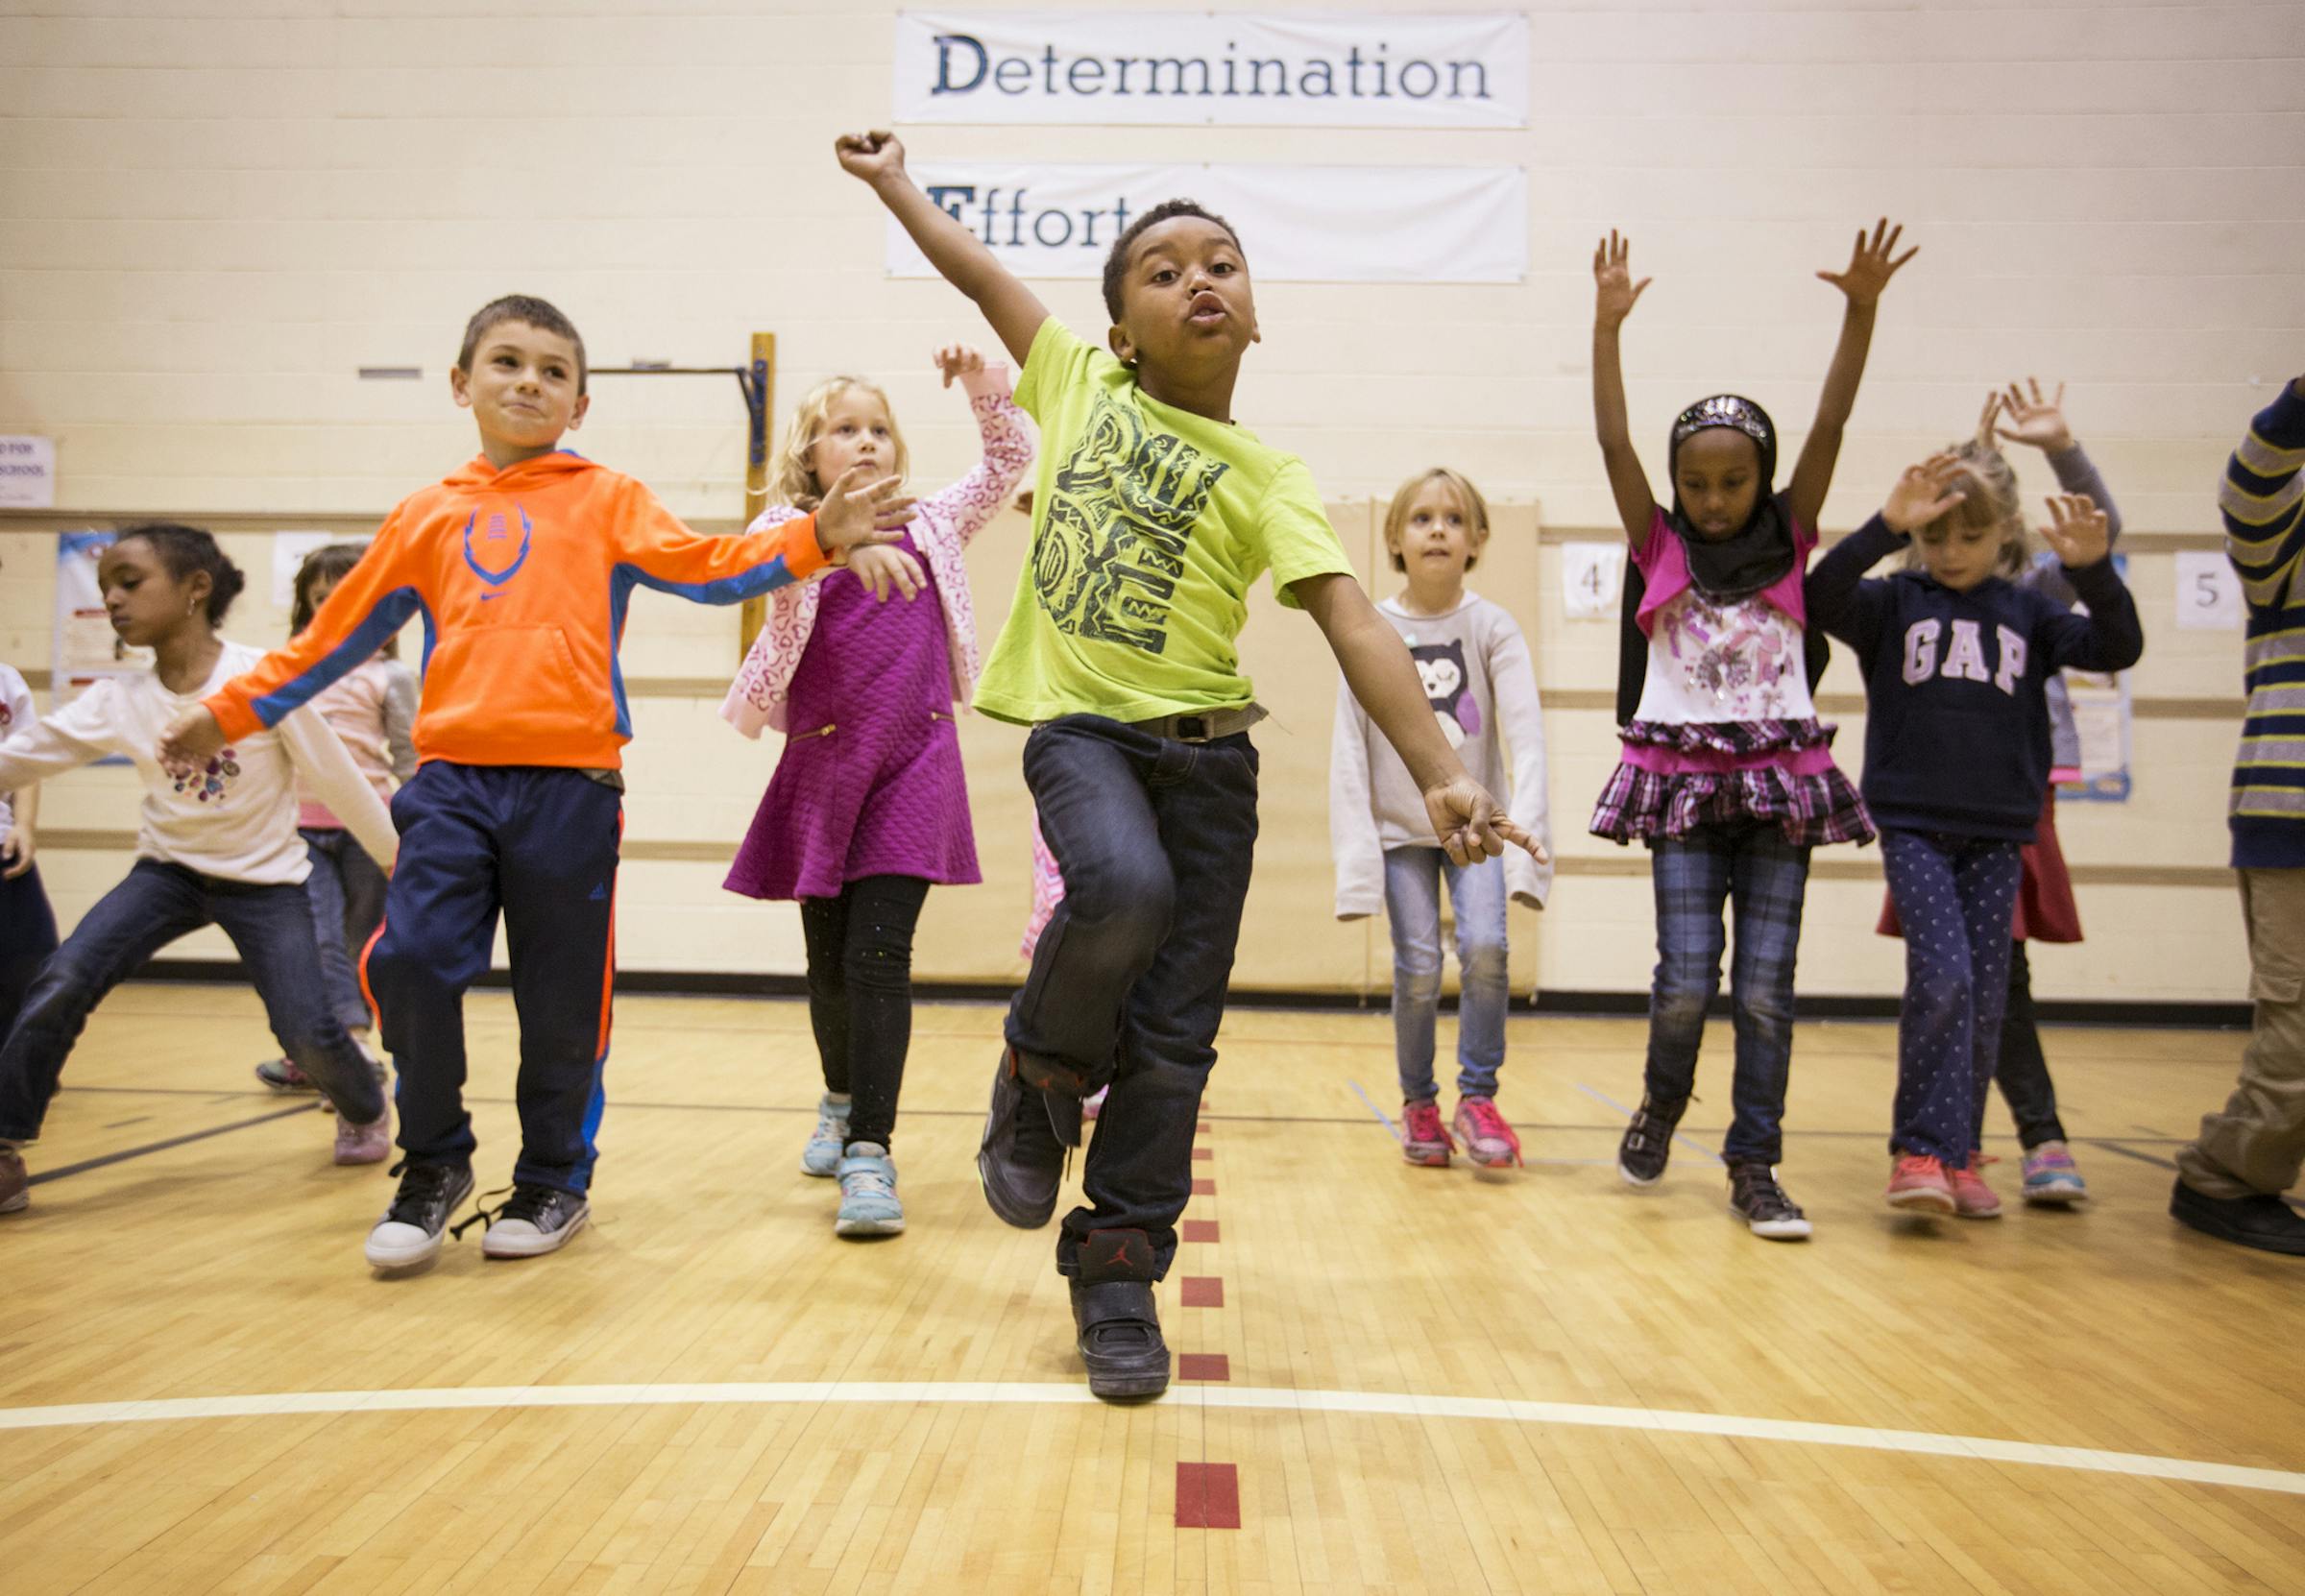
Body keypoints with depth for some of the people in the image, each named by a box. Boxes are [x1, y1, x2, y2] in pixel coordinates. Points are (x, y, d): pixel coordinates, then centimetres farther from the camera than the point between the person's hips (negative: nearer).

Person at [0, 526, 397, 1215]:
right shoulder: (117, 702, -5)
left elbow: (337, 777, -9)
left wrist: (397, 859, -2)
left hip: (266, 879, -3)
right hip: (169, 871, 3)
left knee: (306, 1033, -13)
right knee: (59, 986, -17)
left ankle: (365, 1111, 21)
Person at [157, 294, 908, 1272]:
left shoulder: (607, 502, 9)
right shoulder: (430, 515, 15)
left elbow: (708, 569, -1)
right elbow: (341, 630, 21)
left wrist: (814, 539, -15)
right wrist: (231, 711, 23)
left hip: (570, 781, -2)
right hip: (453, 778, 2)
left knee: (561, 993, 3)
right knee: (412, 960, -10)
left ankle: (555, 1181, 23)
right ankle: (435, 1164, 14)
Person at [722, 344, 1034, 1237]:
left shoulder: (930, 526, 12)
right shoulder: (788, 530, 4)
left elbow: (1009, 462, 14)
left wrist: (983, 385, -2)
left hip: (913, 765, 0)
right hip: (823, 764, 1)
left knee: (879, 954, -11)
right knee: (828, 959, 11)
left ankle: (870, 1153, -11)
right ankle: (842, 1101, 37)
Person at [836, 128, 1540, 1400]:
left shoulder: (1266, 476, 2)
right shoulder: (1080, 379, 9)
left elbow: (1354, 623, -9)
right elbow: (978, 271, 23)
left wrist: (1439, 773, -21)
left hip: (1204, 748, 1)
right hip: (1081, 725, -1)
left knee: (1173, 1041, 0)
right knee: (1125, 888, -33)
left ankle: (1117, 1274, 17)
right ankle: (1041, 1073, 0)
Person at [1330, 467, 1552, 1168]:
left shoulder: (1492, 627, -6)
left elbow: (1525, 736, -13)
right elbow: (1349, 748, -6)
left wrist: (1526, 834, -24)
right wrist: (1355, 850, -12)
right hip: (1400, 828, 0)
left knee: (1484, 947, -17)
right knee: (1417, 970, -6)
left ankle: (1477, 1098, 1)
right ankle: (1418, 1105, 16)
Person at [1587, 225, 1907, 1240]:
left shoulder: (1788, 544, 7)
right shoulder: (1661, 550, 5)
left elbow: (1829, 428, -2)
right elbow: (1614, 443, -3)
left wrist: (1861, 311, -11)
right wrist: (1608, 325, -10)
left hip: (1779, 777, 1)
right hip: (1683, 779, -1)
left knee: (1766, 984, 0)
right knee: (1687, 976, -7)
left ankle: (1753, 1167, 12)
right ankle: (1662, 1103, 23)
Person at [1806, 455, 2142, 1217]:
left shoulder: (2027, 611, 9)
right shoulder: (1893, 602, 2)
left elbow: (2118, 648, -2)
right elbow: (1821, 598, -17)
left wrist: (2092, 570, -18)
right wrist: (1887, 525, -28)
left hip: (1998, 831, 3)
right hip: (1912, 823, -3)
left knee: (1986, 994, 5)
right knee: (1942, 976, -15)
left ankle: (1958, 1154, 19)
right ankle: (1921, 1152, -6)